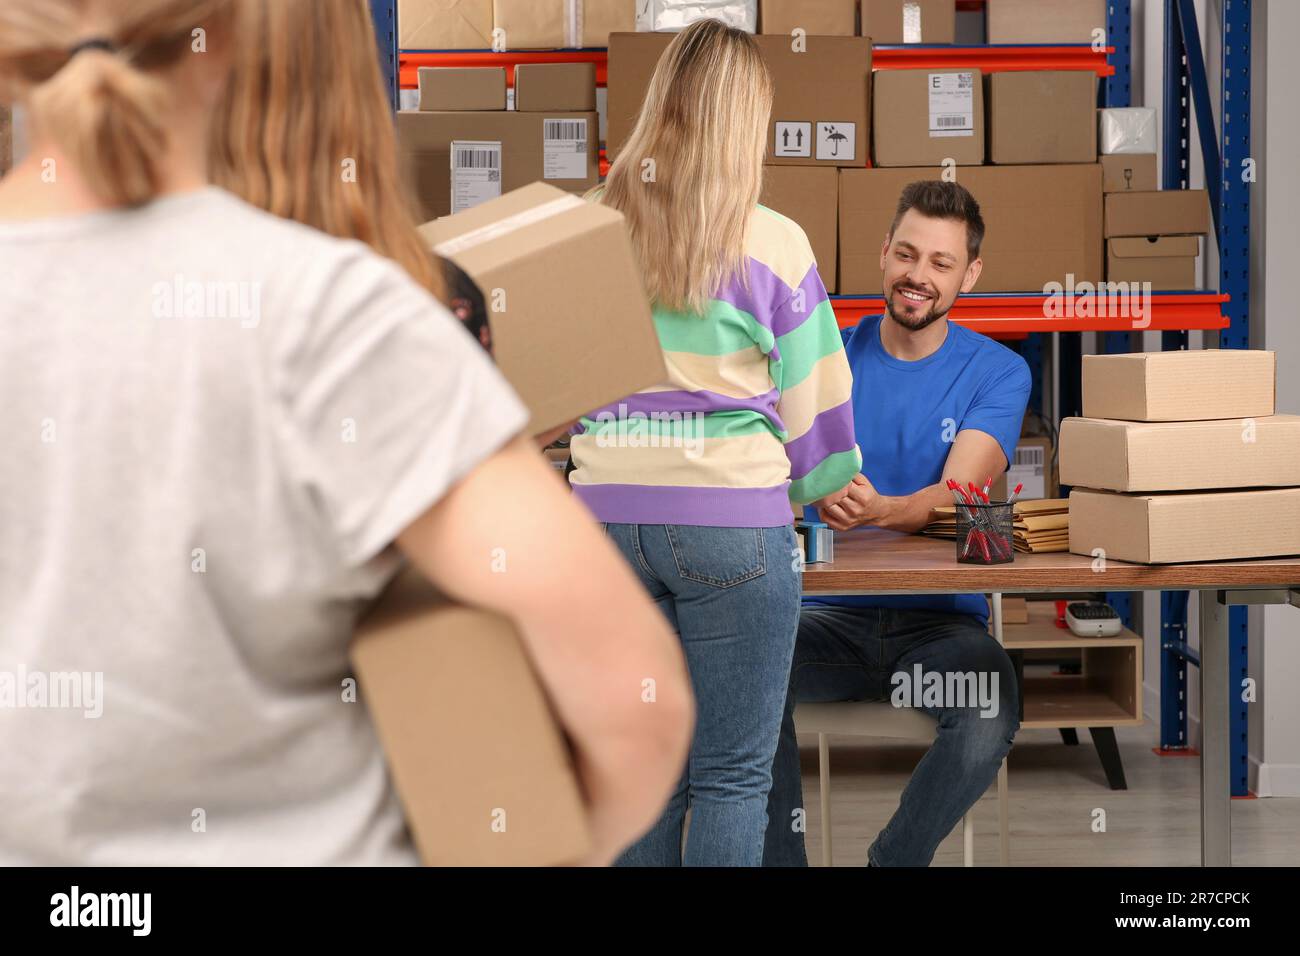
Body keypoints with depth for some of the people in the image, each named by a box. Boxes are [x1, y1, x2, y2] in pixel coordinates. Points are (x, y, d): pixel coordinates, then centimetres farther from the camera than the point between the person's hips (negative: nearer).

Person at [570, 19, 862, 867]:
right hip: (732, 517, -3)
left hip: (609, 515, 4)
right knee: (733, 776, 3)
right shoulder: (772, 242, -6)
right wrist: (814, 484, 21)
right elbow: (808, 393, 2)